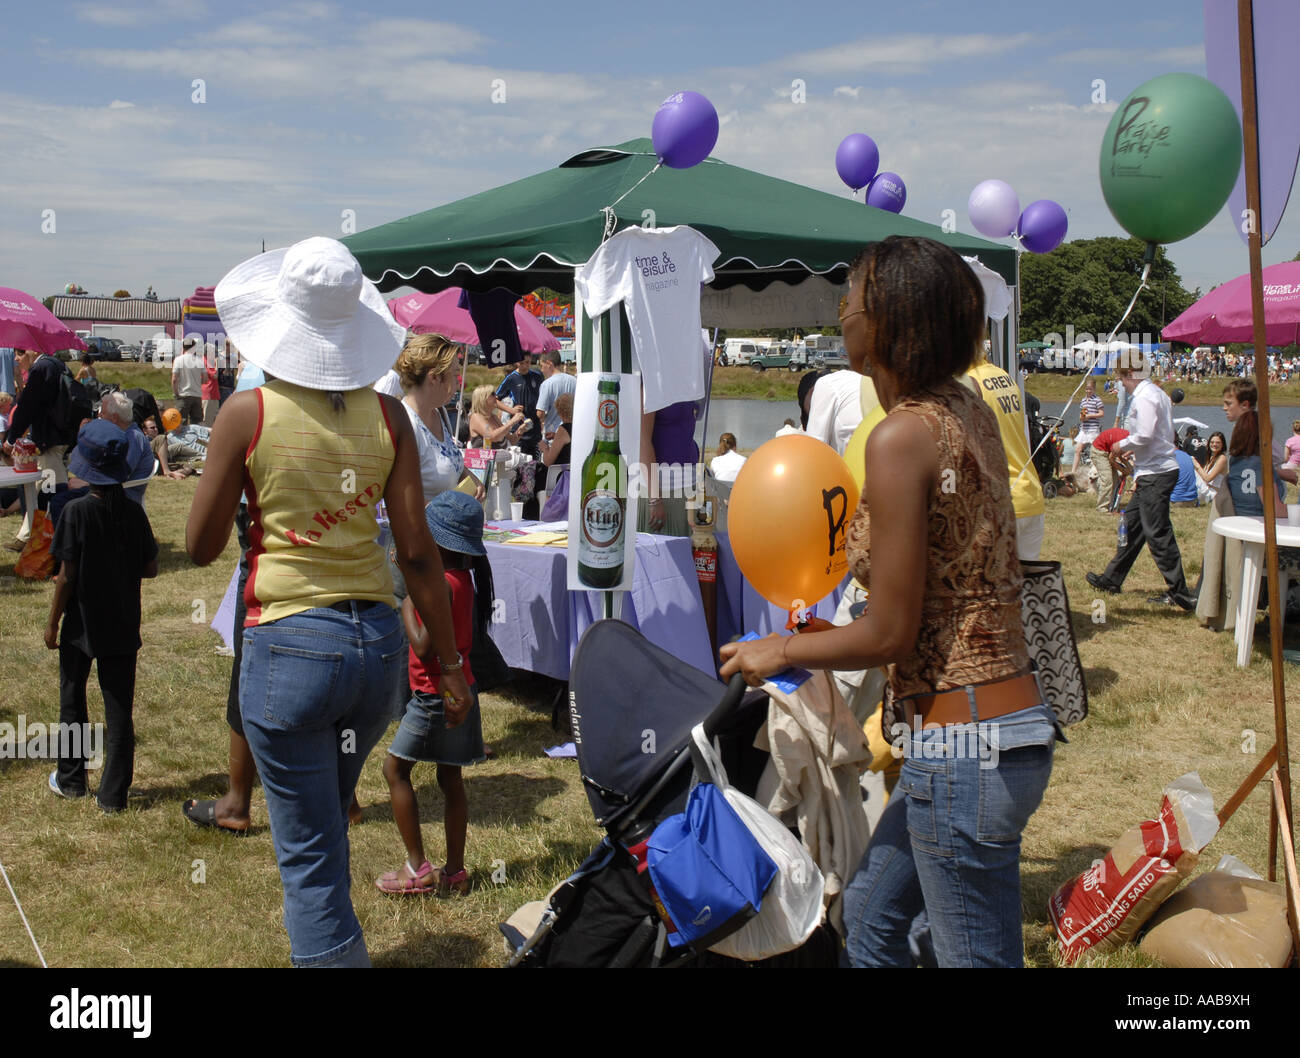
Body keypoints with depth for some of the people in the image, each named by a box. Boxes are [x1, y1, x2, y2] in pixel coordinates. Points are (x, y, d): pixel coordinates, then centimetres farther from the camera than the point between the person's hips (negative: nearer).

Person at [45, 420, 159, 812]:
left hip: (82, 624, -2)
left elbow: (66, 576, -11)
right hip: (123, 626, 2)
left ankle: (71, 780, 30)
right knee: (119, 708, 6)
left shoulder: (76, 512, -14)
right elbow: (151, 568, 0)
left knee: (72, 702, 17)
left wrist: (52, 622, -1)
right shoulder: (134, 512, -6)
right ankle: (114, 794, 8)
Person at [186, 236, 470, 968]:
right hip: (378, 641, 4)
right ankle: (327, 944, 47)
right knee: (327, 822, 29)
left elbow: (202, 546, 0)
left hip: (289, 645, -4)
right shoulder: (386, 415, 0)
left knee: (311, 859, 5)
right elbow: (418, 551, -2)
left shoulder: (248, 413, -7)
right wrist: (450, 660, 6)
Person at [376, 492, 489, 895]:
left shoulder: (442, 585, -20)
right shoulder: (461, 578, 7)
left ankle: (417, 868, 0)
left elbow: (424, 646, -24)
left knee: (395, 768, 0)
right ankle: (454, 871, 18)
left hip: (436, 693, -9)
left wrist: (407, 604, -12)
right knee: (450, 779, 13)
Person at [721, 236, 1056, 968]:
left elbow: (891, 634, -17)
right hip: (1013, 717, 9)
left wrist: (781, 652, -1)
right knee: (872, 912, 25)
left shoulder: (903, 436, -20)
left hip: (962, 745, -9)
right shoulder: (970, 412, 5)